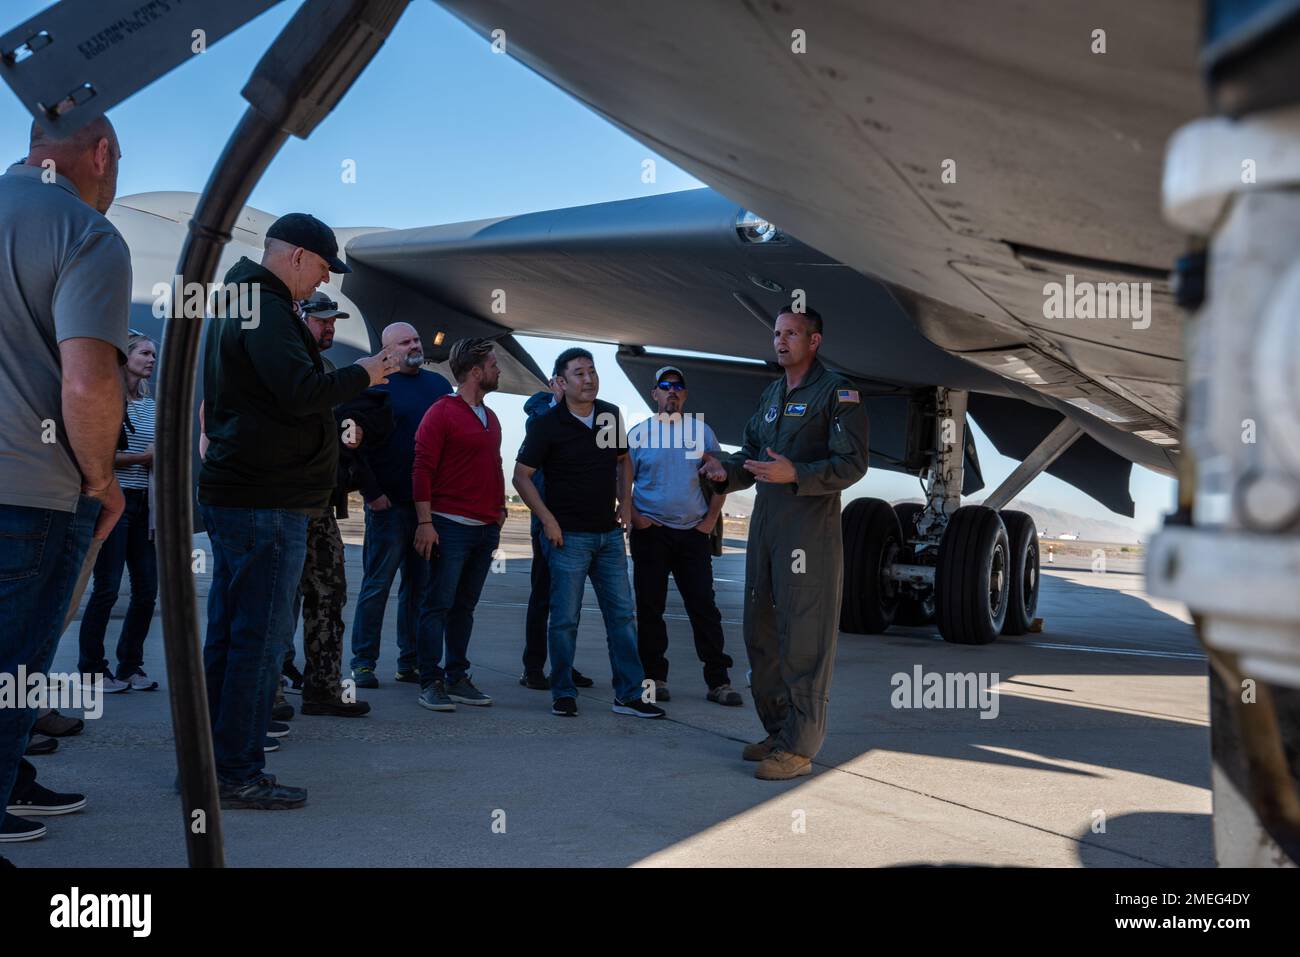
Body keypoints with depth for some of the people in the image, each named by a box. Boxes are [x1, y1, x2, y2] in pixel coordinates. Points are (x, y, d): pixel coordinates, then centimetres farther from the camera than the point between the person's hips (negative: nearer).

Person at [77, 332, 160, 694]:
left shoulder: (151, 405, 15)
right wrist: (141, 458, -13)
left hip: (143, 503, 7)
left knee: (147, 588, 4)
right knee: (107, 587, -3)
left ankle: (130, 665, 15)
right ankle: (92, 668, 8)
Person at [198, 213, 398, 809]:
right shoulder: (267, 310, -13)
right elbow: (302, 393, -24)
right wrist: (362, 374, -10)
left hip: (231, 492, 11)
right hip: (268, 502, -11)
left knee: (227, 632, 13)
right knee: (262, 636, -5)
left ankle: (209, 765, 20)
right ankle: (237, 776, 0)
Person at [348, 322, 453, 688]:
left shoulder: (439, 385, 14)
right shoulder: (376, 387, -1)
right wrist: (372, 493, -11)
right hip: (389, 504, -5)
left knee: (420, 585, 8)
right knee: (377, 584, -1)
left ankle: (411, 661, 15)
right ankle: (363, 662, 5)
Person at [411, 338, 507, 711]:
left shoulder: (490, 418, 16)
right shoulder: (441, 413, -6)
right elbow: (422, 468, -10)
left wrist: (499, 512, 16)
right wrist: (425, 522, -14)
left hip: (486, 528, 7)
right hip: (451, 526, -7)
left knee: (464, 606, 11)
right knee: (439, 605, -4)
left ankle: (457, 678, 17)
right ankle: (430, 683, 1)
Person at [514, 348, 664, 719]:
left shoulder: (611, 415, 6)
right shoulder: (547, 424, -8)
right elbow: (521, 476, -6)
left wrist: (625, 502, 10)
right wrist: (547, 519, -13)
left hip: (609, 534, 5)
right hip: (569, 535, -5)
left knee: (622, 615, 5)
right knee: (565, 618, 0)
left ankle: (629, 694, 12)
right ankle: (563, 695, 13)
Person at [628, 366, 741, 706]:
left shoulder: (701, 432, 8)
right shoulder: (638, 433, 4)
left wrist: (711, 520, 1)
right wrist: (635, 518, -6)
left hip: (694, 534, 1)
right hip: (651, 534, -1)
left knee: (704, 607, -1)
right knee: (650, 608, 3)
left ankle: (718, 681, 3)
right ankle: (654, 678, 13)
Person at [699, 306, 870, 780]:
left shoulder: (836, 392, -5)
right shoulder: (771, 395, 19)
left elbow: (852, 464, -13)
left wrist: (794, 474, -26)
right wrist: (727, 471, 0)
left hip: (810, 531, -8)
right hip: (765, 527, 8)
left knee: (803, 640, -6)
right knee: (761, 633, 13)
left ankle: (799, 747, 0)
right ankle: (778, 730, 25)